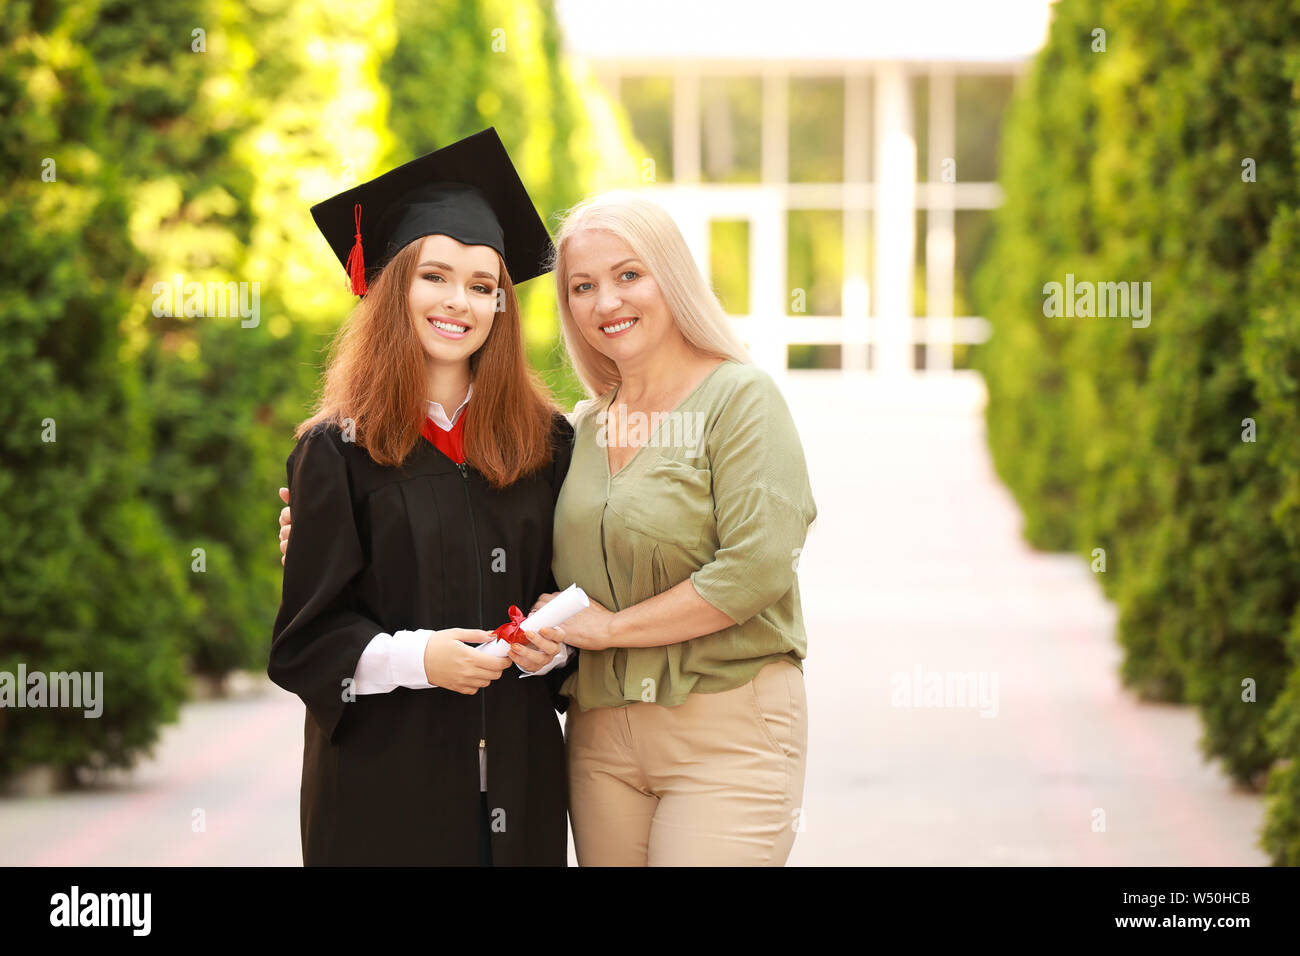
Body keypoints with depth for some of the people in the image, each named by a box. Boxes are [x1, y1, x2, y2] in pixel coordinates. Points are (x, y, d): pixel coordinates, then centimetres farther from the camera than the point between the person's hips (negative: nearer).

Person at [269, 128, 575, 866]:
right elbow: (307, 637, -4)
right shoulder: (338, 451, -2)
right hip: (383, 779, -3)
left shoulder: (544, 441, 7)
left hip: (516, 777, 3)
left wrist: (550, 643, -10)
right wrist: (418, 657, -19)